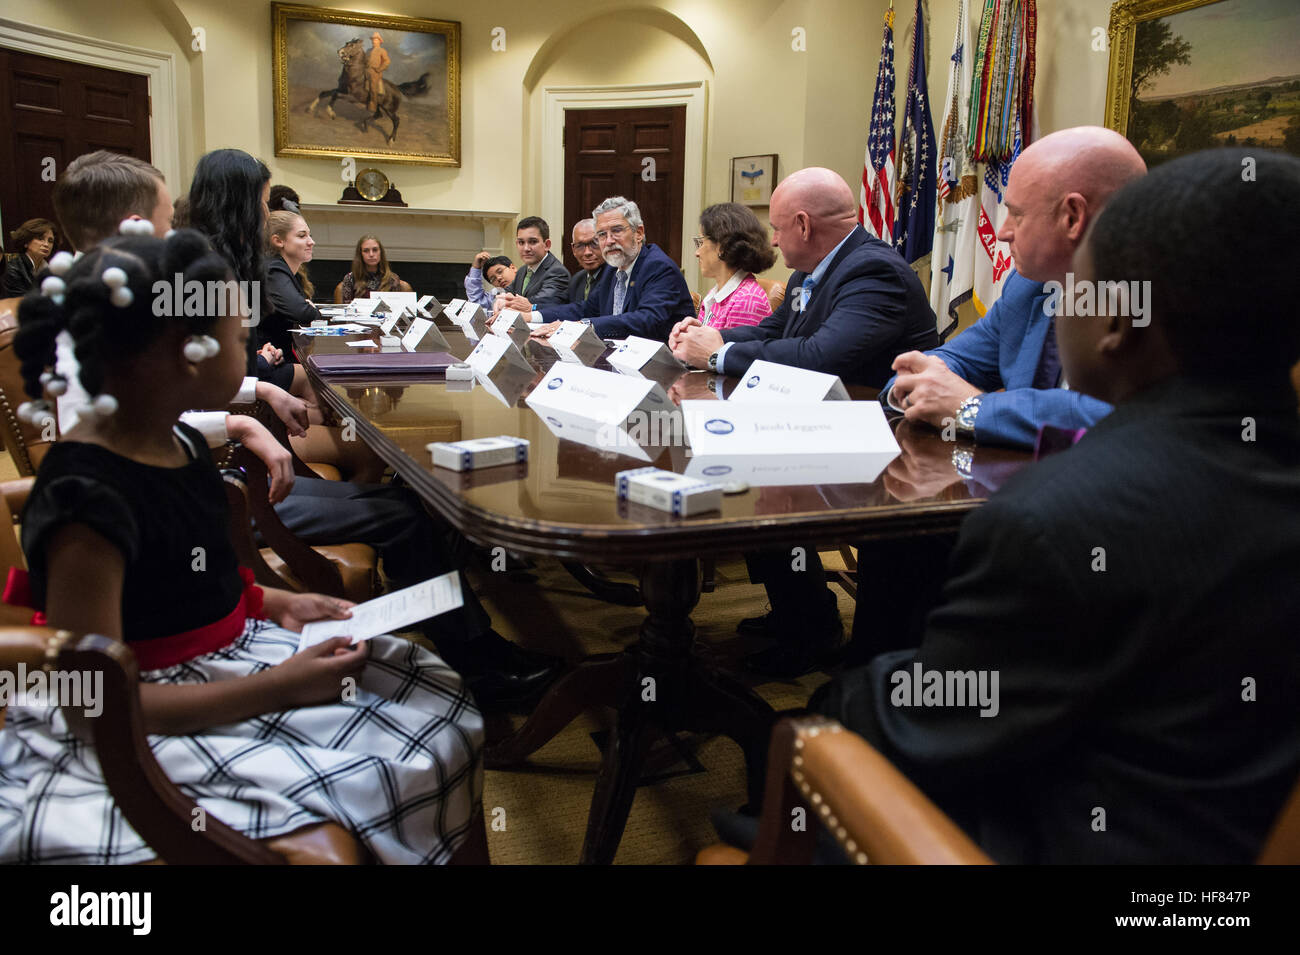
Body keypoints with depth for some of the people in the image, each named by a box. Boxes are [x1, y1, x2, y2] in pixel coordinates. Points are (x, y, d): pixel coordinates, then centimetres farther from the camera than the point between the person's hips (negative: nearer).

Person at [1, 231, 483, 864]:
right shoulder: (86, 502, -25)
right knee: (390, 776, -21)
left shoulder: (180, 444, 4)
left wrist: (279, 604, 4)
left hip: (232, 652, 9)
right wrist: (276, 689, -24)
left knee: (441, 703, 1)